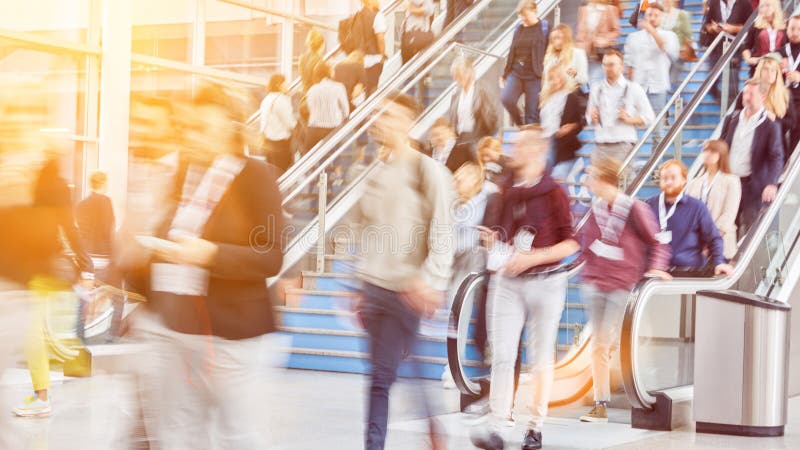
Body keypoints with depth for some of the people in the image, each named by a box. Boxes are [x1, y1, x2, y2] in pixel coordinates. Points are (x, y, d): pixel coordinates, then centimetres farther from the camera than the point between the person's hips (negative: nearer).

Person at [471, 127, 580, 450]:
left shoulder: (553, 194, -5)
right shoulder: (508, 194, 11)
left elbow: (570, 243, -7)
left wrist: (533, 258, -17)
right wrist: (493, 242, 0)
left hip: (545, 281, -4)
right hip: (507, 281, 4)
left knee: (541, 356, 5)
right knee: (502, 354, -5)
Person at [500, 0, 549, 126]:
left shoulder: (544, 28, -2)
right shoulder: (518, 29, 12)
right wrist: (505, 73, 20)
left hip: (534, 76, -4)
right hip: (515, 73, 4)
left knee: (532, 112, -3)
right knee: (506, 99, -18)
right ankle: (520, 123, 9)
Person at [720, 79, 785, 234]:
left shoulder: (770, 126, -8)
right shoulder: (731, 119, 7)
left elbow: (776, 157, -16)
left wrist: (772, 184, -31)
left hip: (752, 185, -5)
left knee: (750, 230, 2)